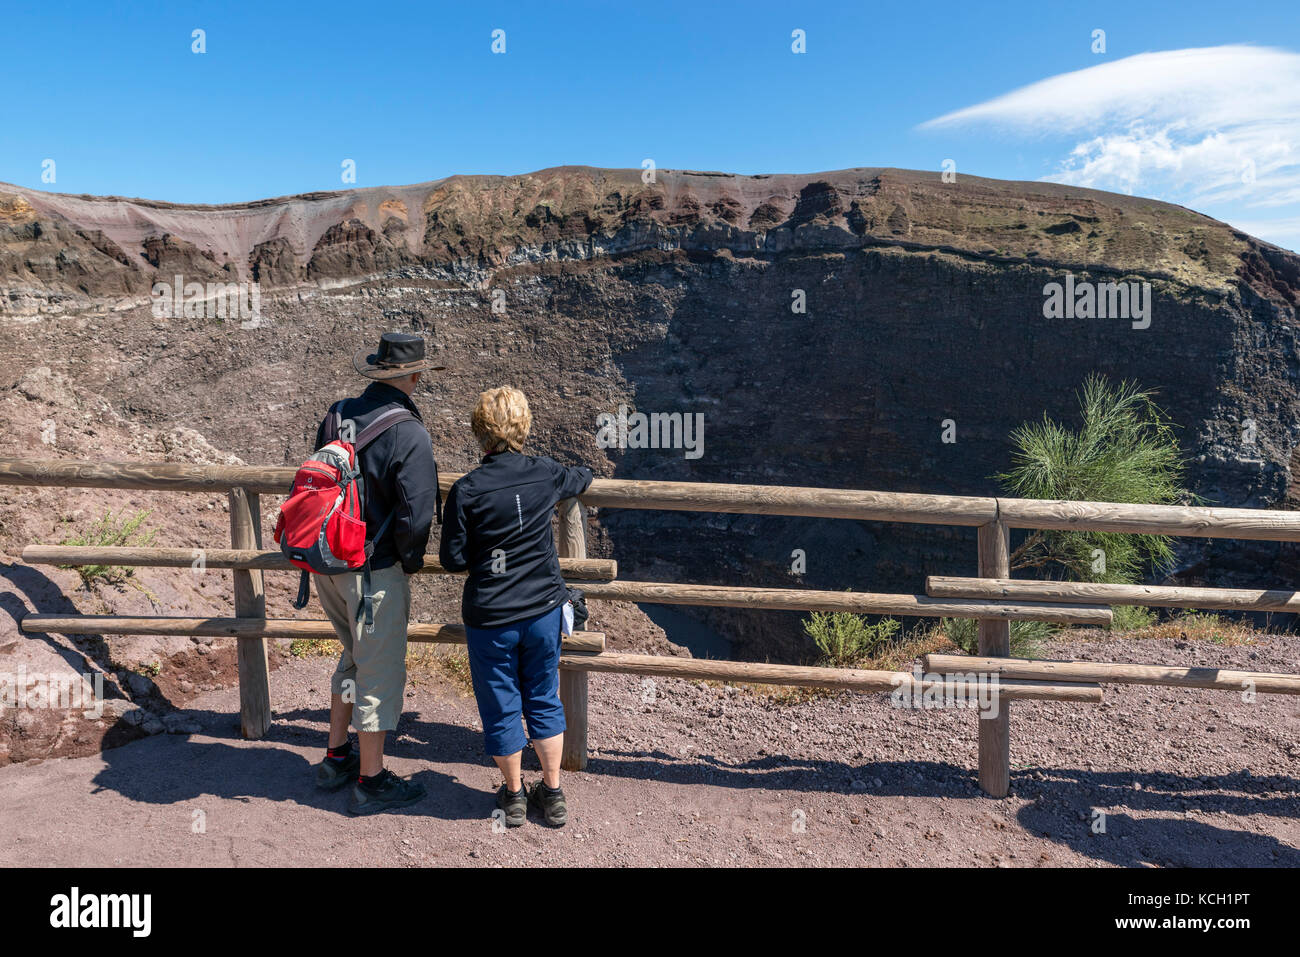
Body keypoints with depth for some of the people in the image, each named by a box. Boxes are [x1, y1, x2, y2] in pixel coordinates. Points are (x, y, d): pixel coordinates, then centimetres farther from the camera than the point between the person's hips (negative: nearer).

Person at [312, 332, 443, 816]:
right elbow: (416, 514, -23)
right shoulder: (410, 435, -20)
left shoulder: (336, 414, 2)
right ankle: (371, 781, 20)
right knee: (380, 672, 7)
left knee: (356, 656, 26)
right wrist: (411, 560, -4)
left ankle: (337, 756, 36)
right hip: (373, 570, -7)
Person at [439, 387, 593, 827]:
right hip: (543, 609, 3)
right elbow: (582, 477, 17)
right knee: (544, 700, 19)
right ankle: (553, 793, 29)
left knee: (500, 707, 15)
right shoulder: (546, 474, -5)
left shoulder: (466, 489, -15)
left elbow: (452, 559, -9)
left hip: (490, 617, -3)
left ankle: (514, 796, 31)